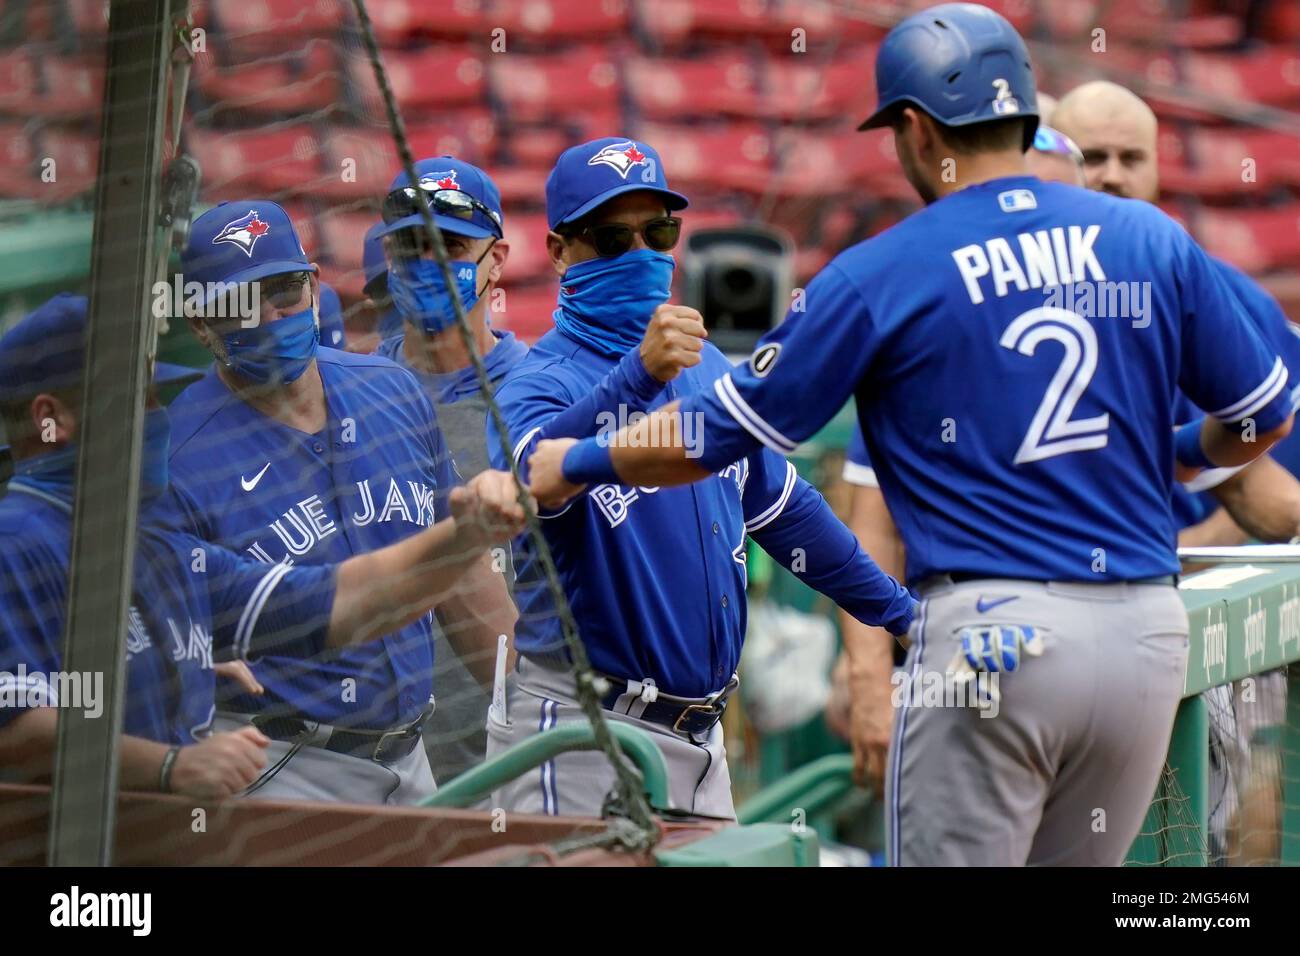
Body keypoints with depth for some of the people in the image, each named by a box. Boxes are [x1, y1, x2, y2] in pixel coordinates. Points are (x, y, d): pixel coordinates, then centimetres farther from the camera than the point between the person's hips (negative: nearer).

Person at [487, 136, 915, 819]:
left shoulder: (707, 369, 15)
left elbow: (781, 505, 24)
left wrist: (900, 610, 24)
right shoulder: (539, 383, -8)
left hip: (699, 733, 7)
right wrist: (639, 375, -46)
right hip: (583, 731, -7)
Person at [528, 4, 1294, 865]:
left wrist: (577, 463, 21)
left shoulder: (879, 274, -2)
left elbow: (716, 435, 4)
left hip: (992, 634, -4)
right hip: (1150, 632, 4)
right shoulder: (1154, 241, 6)